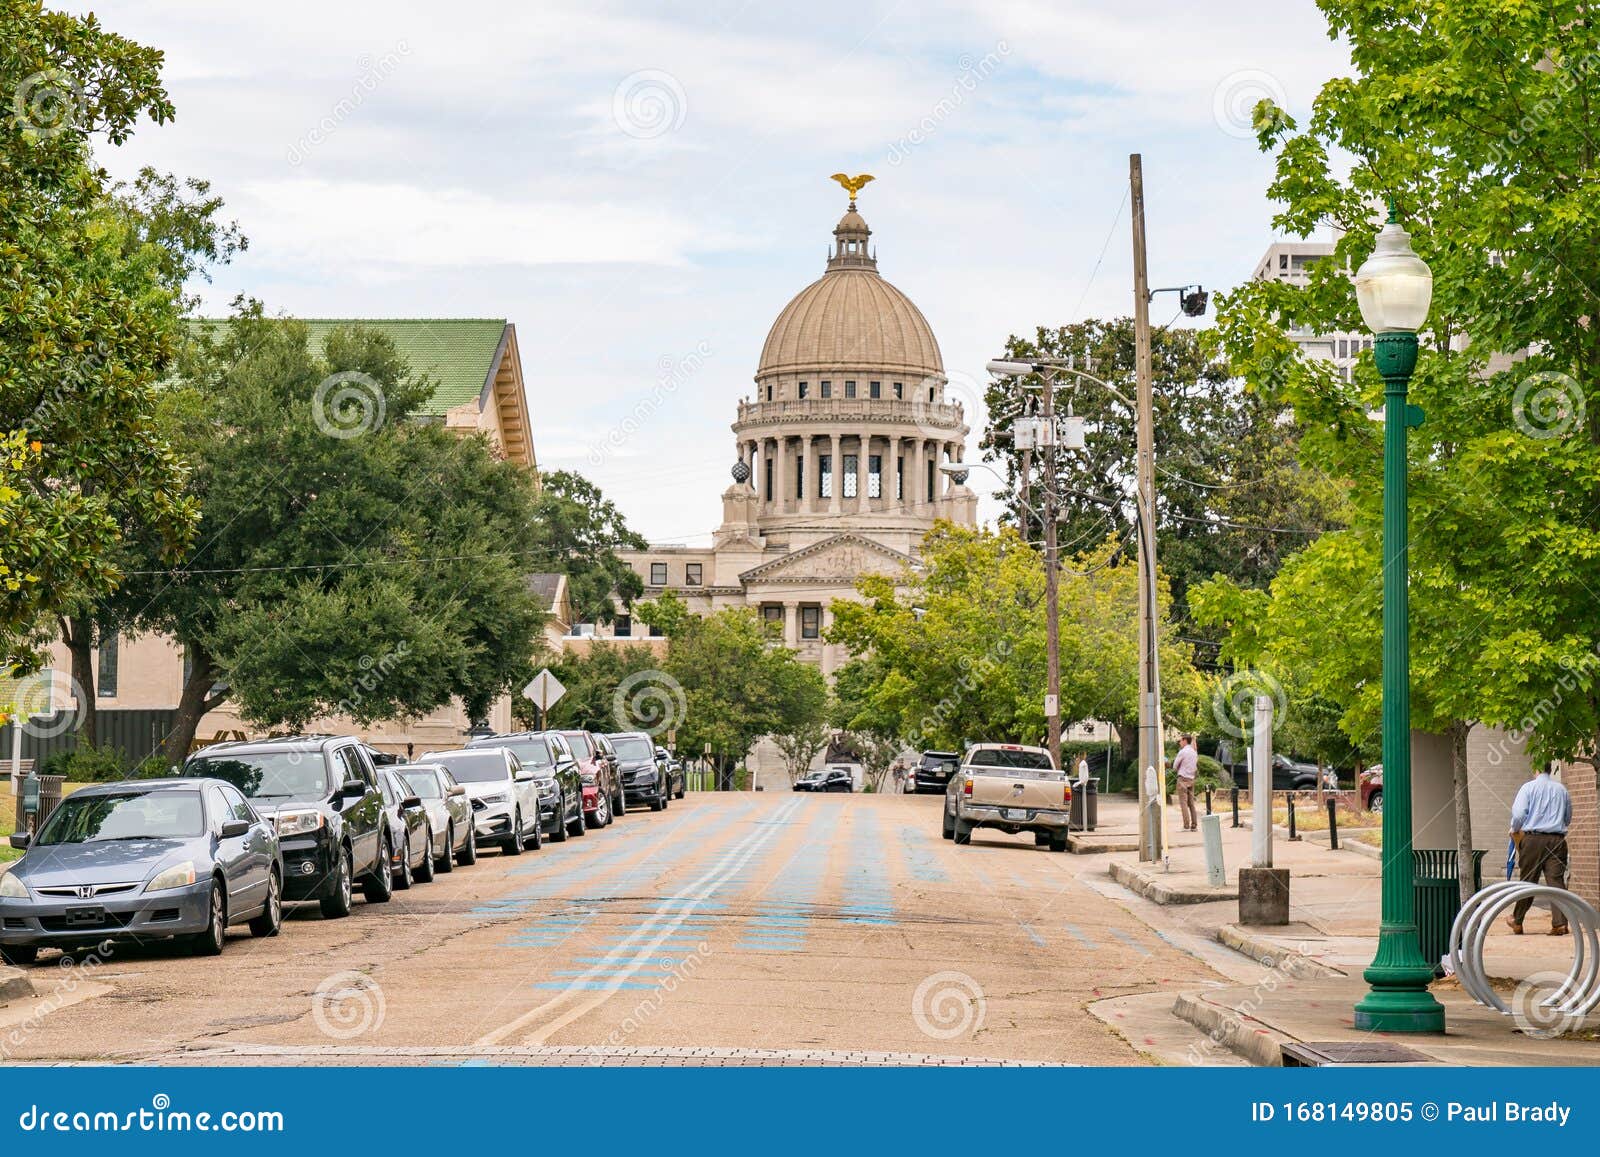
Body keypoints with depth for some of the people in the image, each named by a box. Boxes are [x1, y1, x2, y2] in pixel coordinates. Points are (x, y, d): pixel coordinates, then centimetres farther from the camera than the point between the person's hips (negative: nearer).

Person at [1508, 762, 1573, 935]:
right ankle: (1560, 923, -11)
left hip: (1533, 838, -2)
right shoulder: (1561, 789, 12)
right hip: (1557, 840, 3)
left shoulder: (1528, 787, -1)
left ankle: (1517, 922, 18)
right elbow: (1568, 819, 21)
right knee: (1557, 880, -1)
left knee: (1528, 881, 6)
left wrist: (1515, 830, 10)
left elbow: (1518, 814, -8)